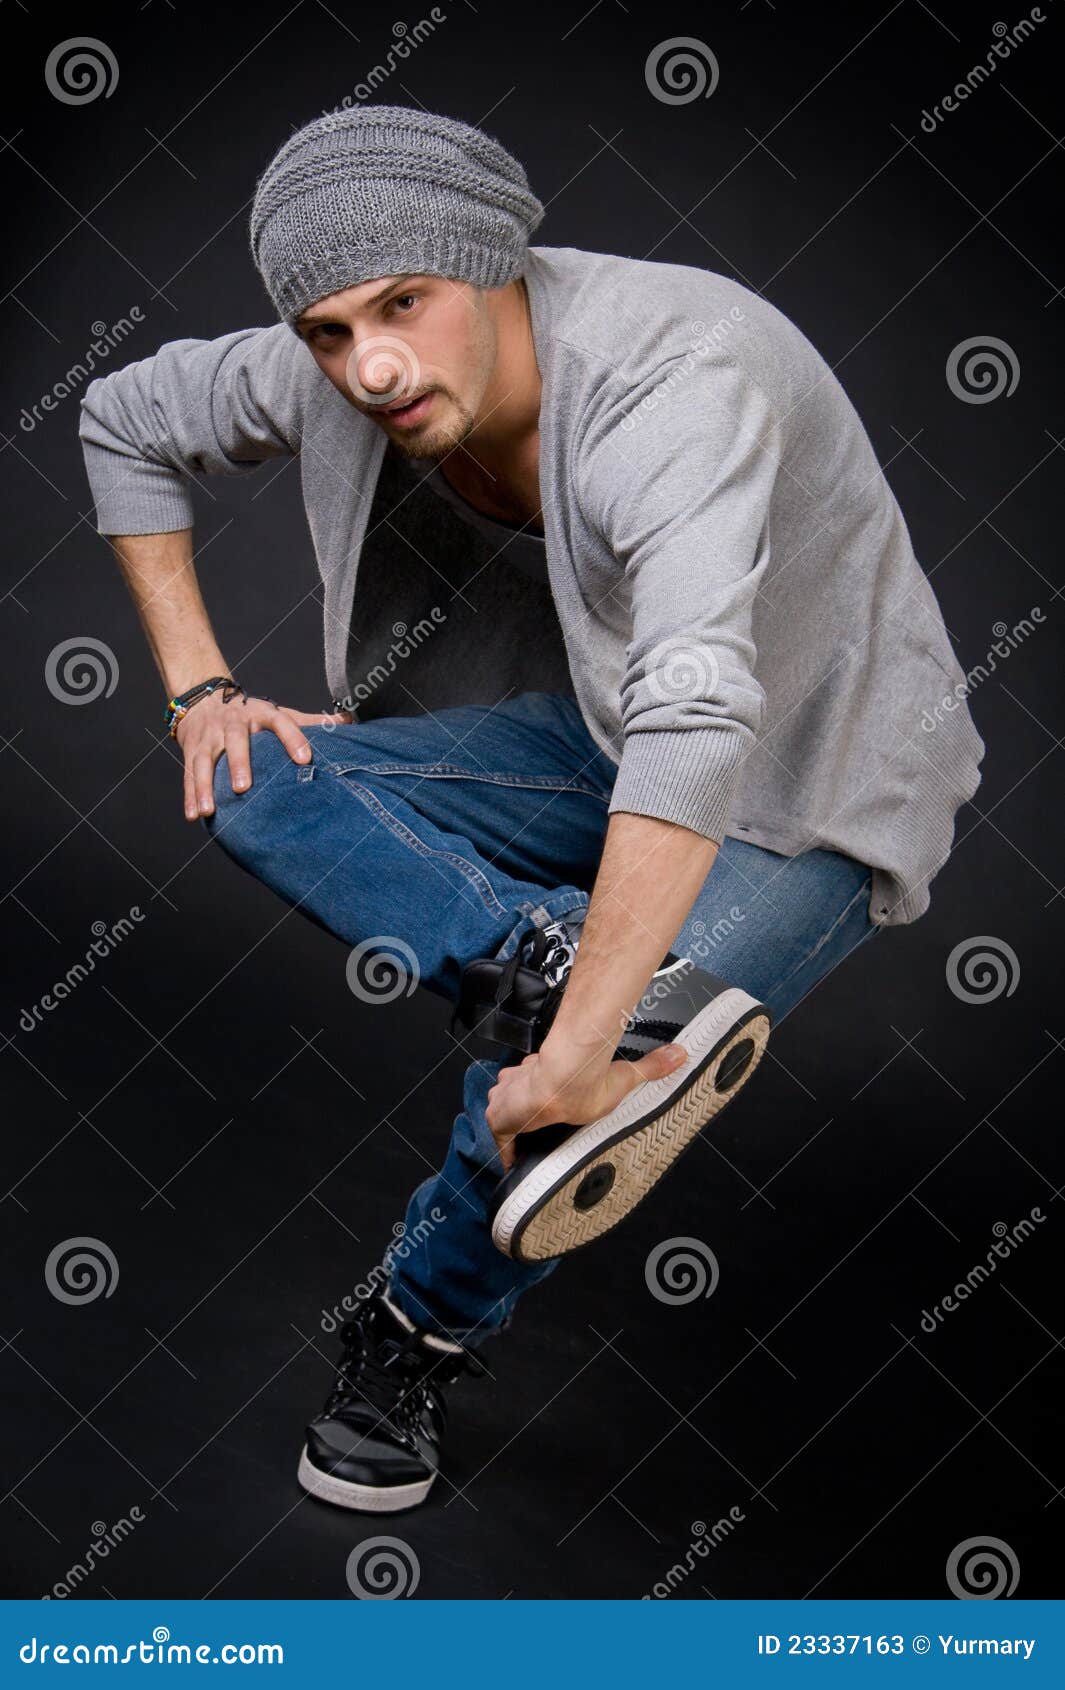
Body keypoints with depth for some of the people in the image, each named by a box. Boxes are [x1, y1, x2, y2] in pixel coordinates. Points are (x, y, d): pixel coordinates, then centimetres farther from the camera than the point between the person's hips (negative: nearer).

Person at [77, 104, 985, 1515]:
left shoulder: (670, 379, -34)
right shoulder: (335, 375, -12)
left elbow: (698, 718, -47)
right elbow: (125, 418, 7)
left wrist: (575, 1053, -48)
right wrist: (200, 687, -3)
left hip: (820, 791, -6)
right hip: (613, 742, 6)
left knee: (534, 1098, -25)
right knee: (257, 784, -15)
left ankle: (422, 1335, 5)